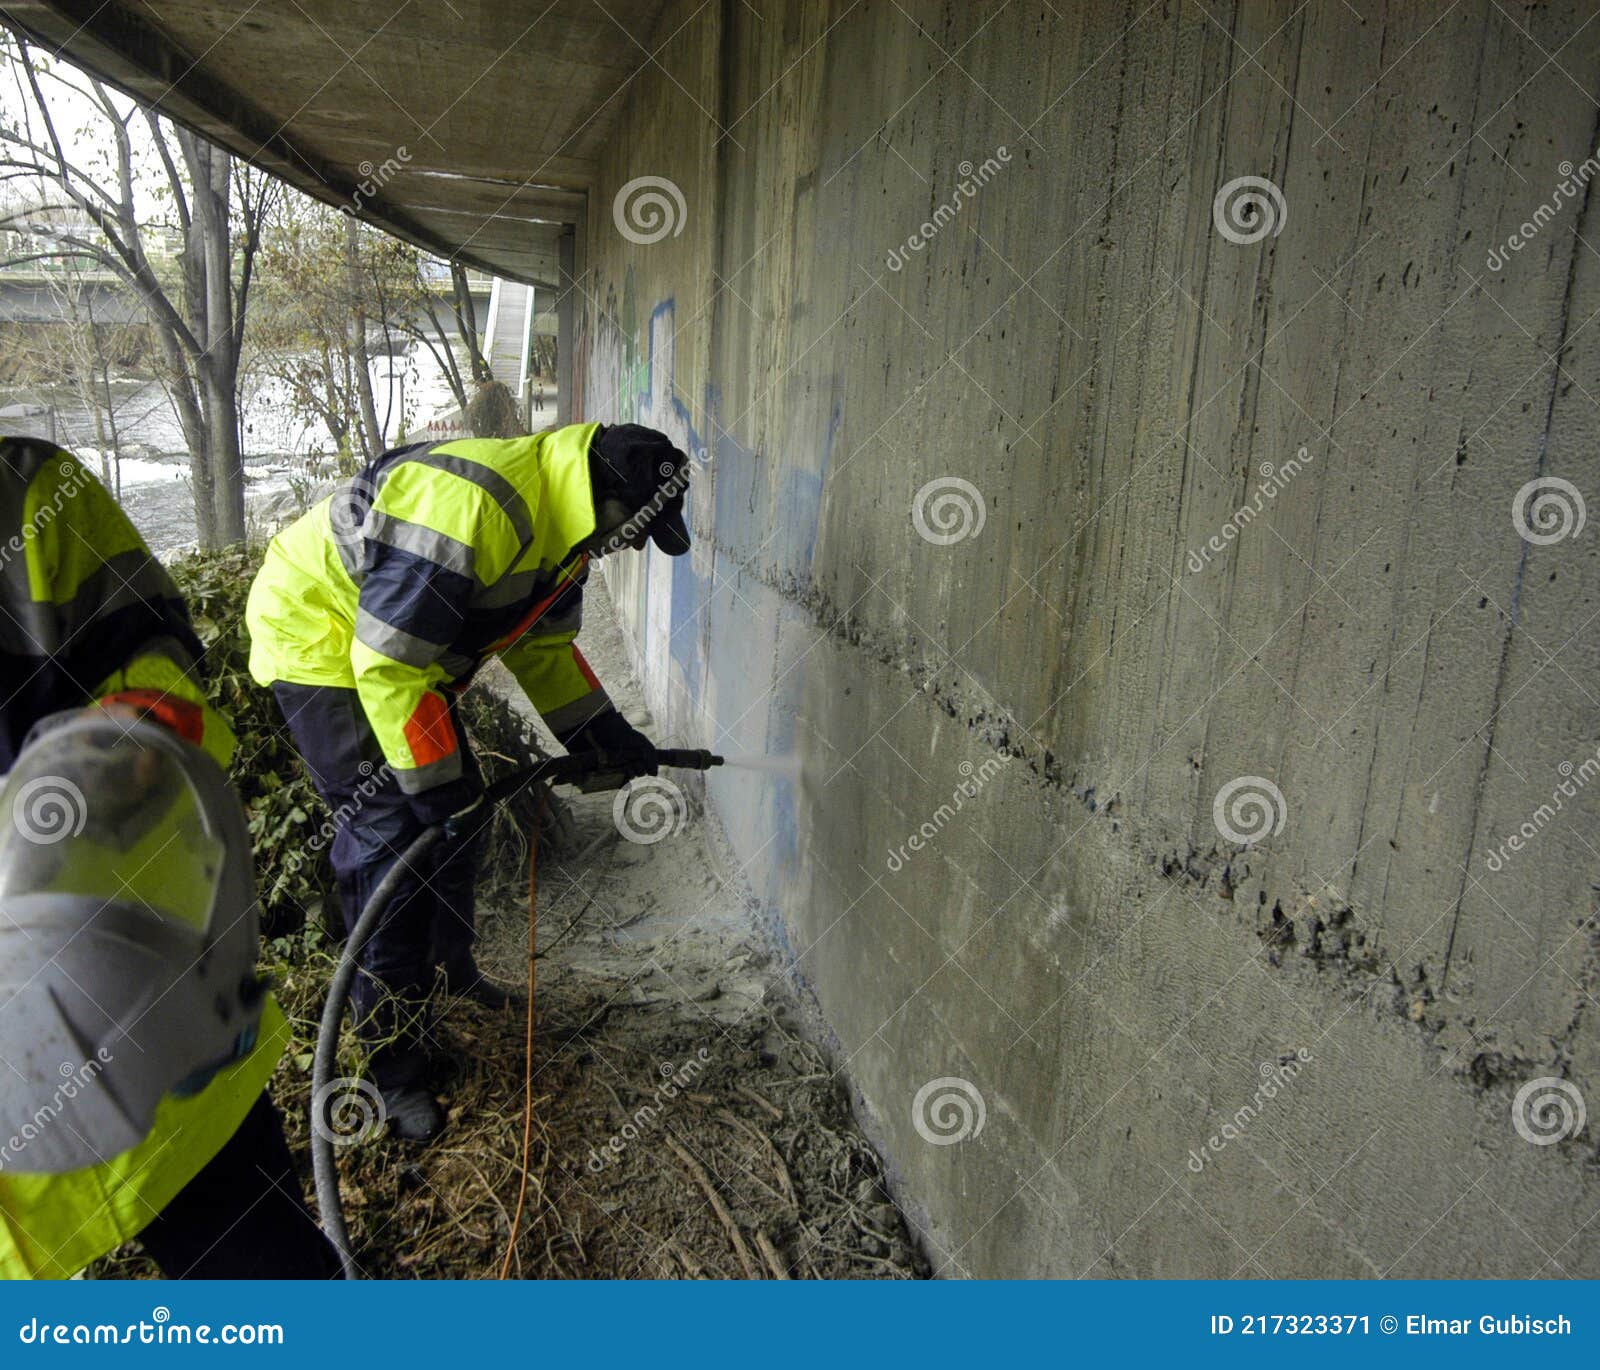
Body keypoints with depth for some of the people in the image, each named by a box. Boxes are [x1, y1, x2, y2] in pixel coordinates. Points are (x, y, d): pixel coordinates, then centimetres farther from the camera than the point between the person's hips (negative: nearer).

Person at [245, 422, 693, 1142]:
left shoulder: (561, 525, -3)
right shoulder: (468, 507, -35)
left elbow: (544, 643, 11)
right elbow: (386, 660, -33)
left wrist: (601, 729, 3)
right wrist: (432, 780, -27)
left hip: (407, 649, 10)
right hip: (319, 636, -9)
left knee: (452, 804, 15)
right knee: (390, 833, -12)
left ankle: (452, 969, 38)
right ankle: (395, 1068, -1)